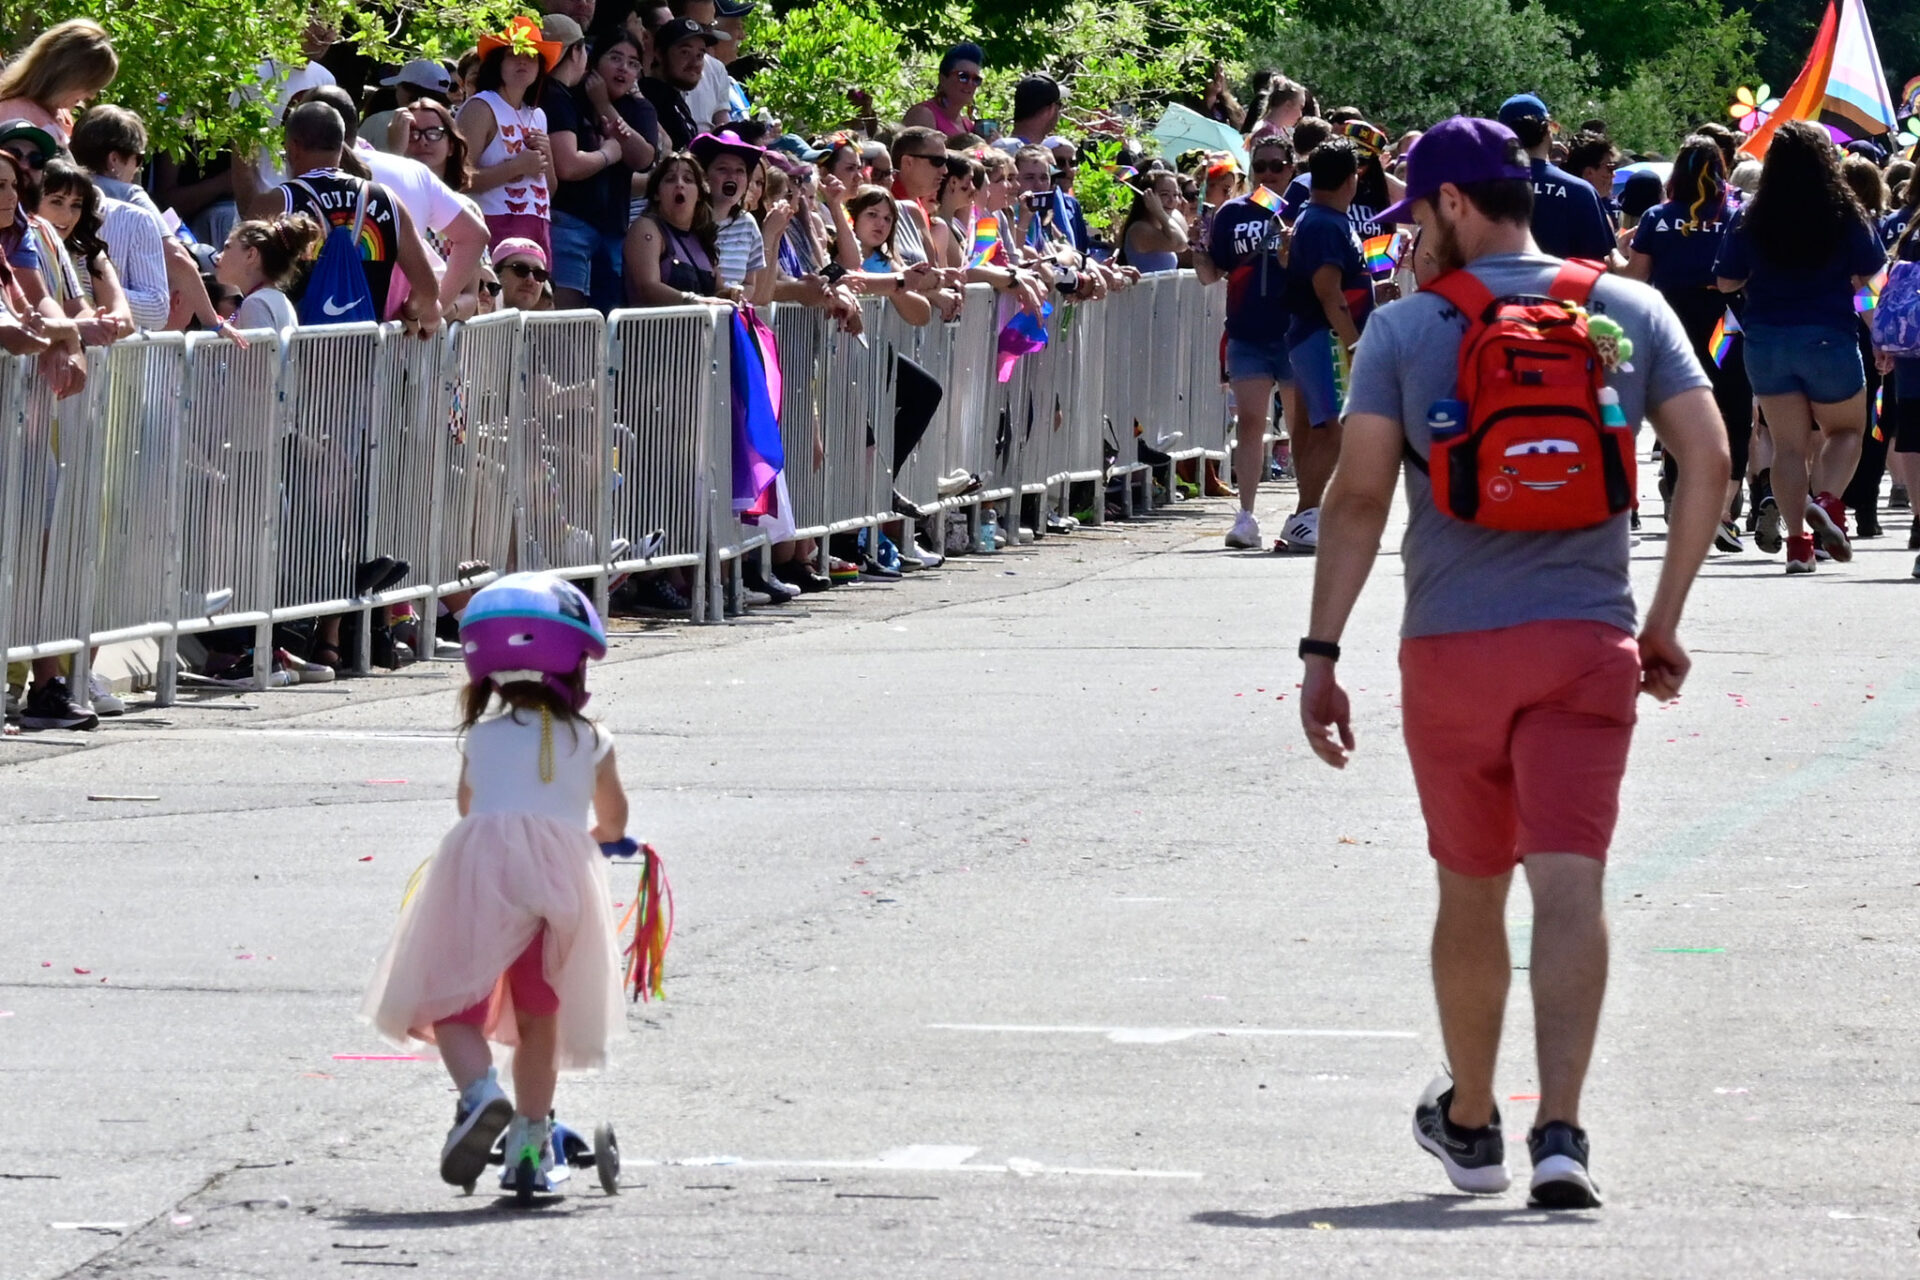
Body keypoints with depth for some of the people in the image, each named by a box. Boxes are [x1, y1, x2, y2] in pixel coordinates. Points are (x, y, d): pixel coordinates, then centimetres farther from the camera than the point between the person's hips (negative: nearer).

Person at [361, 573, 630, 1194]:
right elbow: (612, 822, 29)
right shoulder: (592, 743, 16)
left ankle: (480, 1092, -28)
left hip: (481, 855, -1)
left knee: (453, 1002, 1)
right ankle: (530, 1143, 11)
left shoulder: (480, 738, 15)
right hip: (562, 866, 1)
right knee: (538, 1015, 14)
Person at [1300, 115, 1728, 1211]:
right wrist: (1666, 622, 8)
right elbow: (1708, 460, 0)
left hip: (1453, 645, 0)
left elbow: (1359, 495, -5)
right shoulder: (1631, 310, 5)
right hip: (1588, 641, 0)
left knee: (1471, 888, 14)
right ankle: (1560, 1131, -21)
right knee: (1571, 882, -6)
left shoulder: (1408, 327, -1)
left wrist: (1321, 653, -1)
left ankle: (1470, 1120, 30)